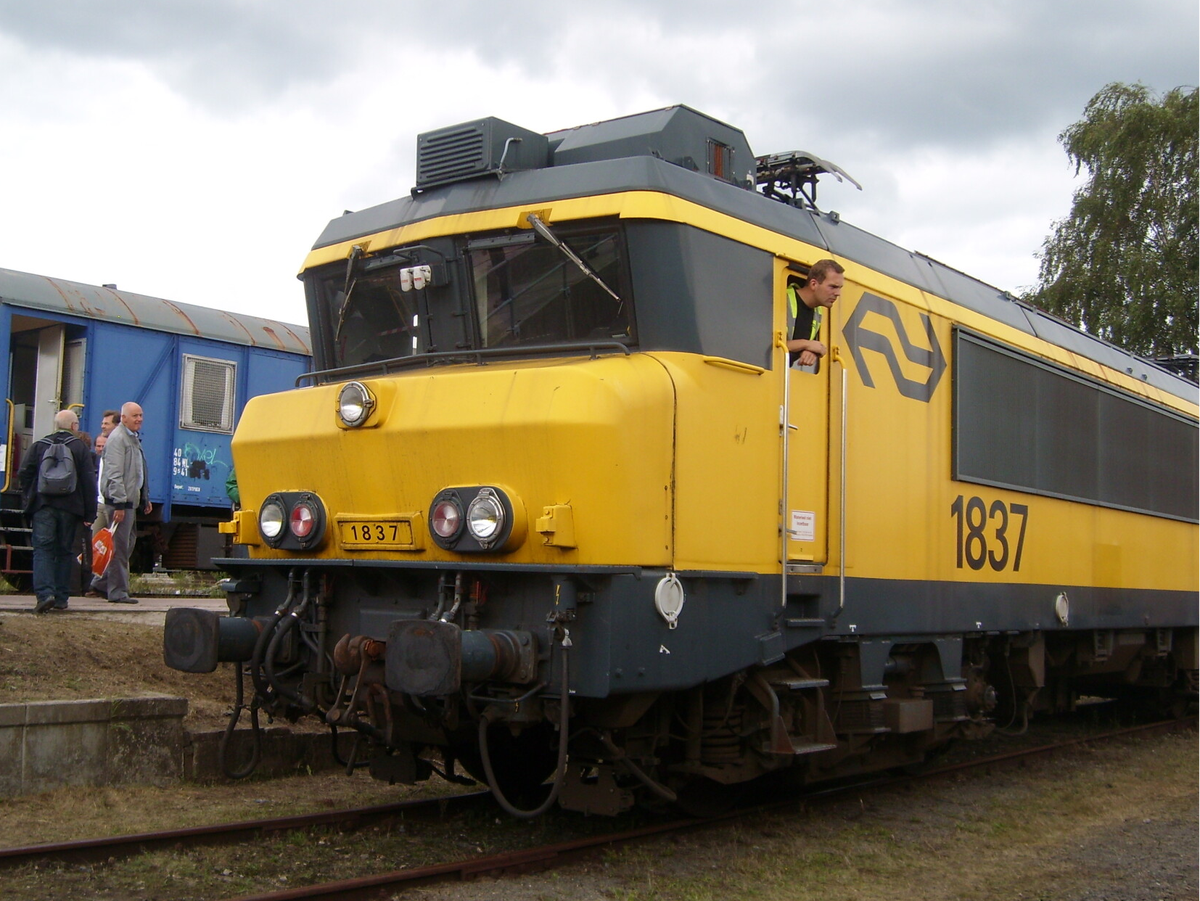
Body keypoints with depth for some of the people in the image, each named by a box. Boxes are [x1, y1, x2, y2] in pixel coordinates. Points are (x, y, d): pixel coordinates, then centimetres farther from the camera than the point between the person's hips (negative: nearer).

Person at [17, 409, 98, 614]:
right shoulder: (81, 448, 2)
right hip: (70, 508, 0)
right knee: (64, 552, 8)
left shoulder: (39, 445, 6)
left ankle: (44, 593, -19)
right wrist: (89, 513, 1)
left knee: (43, 550, -2)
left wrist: (31, 498, 15)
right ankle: (61, 598, 7)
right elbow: (89, 482, -1)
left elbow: (24, 474, 3)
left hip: (43, 506, 0)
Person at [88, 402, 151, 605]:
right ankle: (117, 592, -1)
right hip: (120, 500, -10)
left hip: (131, 500, 10)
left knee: (127, 543, 13)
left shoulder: (134, 439, 20)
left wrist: (145, 498, 24)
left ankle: (101, 583, 23)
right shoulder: (117, 438, -12)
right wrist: (119, 503, -23)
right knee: (119, 546, -6)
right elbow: (114, 474, -18)